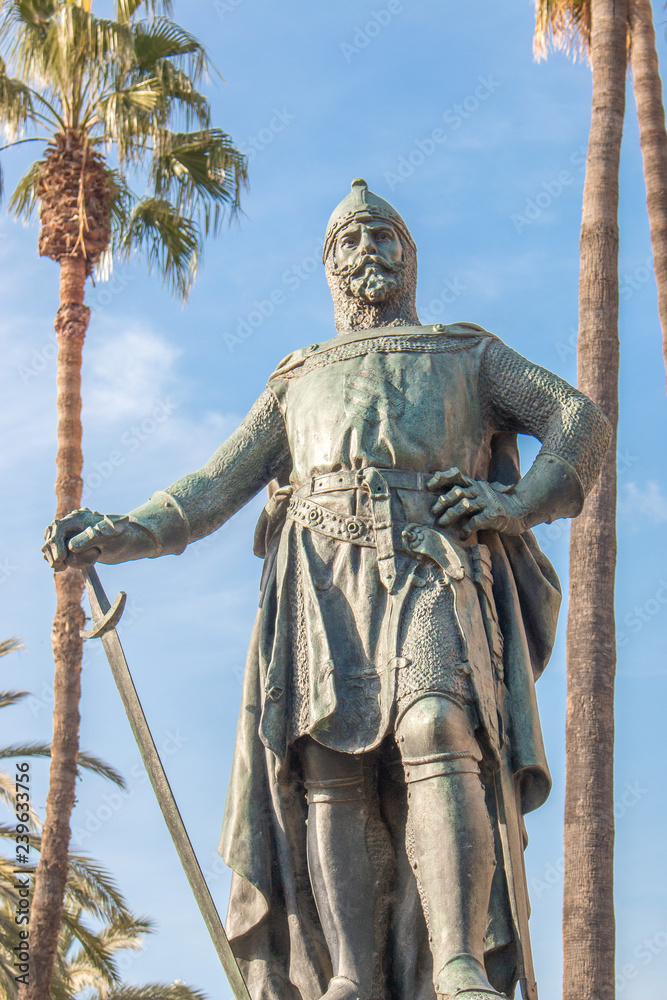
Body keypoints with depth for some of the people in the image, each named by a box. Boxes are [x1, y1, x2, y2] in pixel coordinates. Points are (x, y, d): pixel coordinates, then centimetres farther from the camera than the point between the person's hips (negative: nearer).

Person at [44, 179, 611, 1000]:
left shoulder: (469, 354, 29)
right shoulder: (298, 380, 34)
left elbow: (581, 422, 17)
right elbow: (214, 488, 27)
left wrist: (517, 505, -2)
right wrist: (115, 534, 10)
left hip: (434, 562, -2)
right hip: (321, 569, 3)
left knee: (435, 732, -28)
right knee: (331, 765, -17)